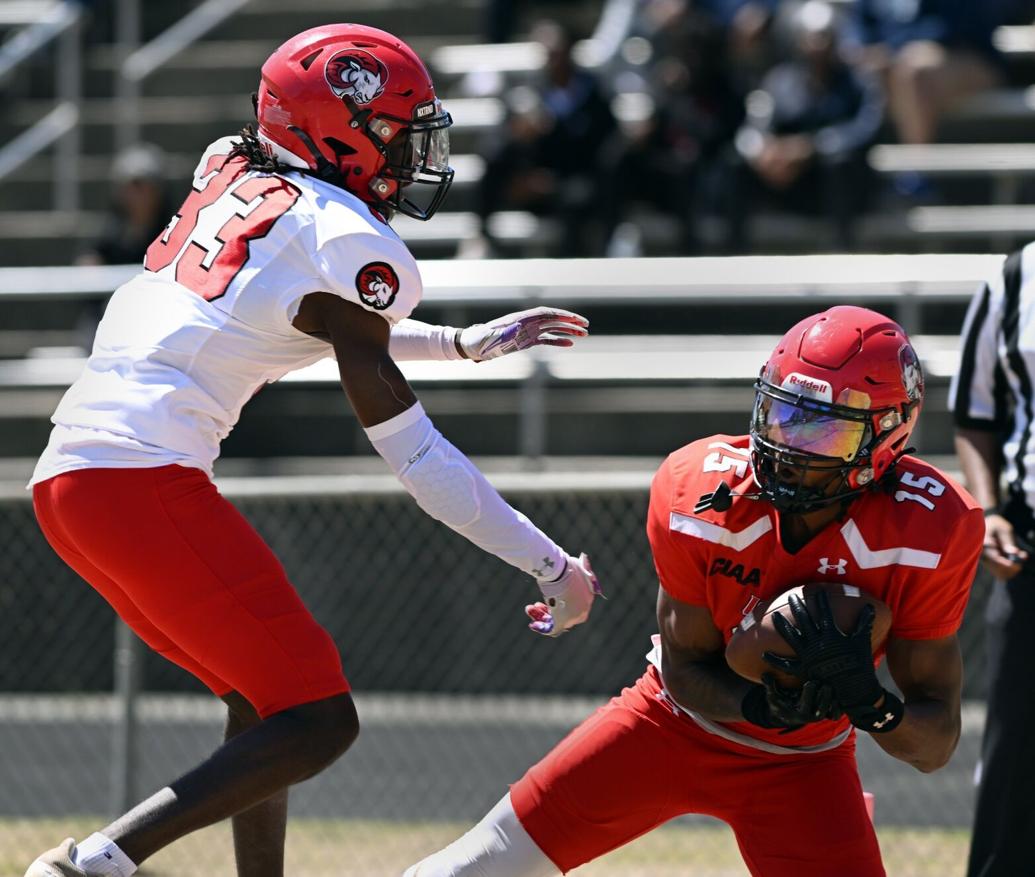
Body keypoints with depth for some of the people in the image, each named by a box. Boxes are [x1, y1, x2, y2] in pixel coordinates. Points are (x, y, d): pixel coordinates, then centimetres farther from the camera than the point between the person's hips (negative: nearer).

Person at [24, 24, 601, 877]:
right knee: (317, 724, -9)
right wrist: (552, 565, 0)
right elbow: (412, 452, -5)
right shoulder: (346, 244, -4)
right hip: (146, 477, -9)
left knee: (265, 699, 21)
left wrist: (466, 343, 42)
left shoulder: (232, 178, 19)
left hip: (64, 478, 9)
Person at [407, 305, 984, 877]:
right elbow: (686, 667, -12)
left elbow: (936, 747, -19)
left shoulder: (926, 534, -26)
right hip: (679, 719, 1)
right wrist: (762, 706, -33)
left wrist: (868, 702, -41)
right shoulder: (701, 493, -23)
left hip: (801, 764, -1)